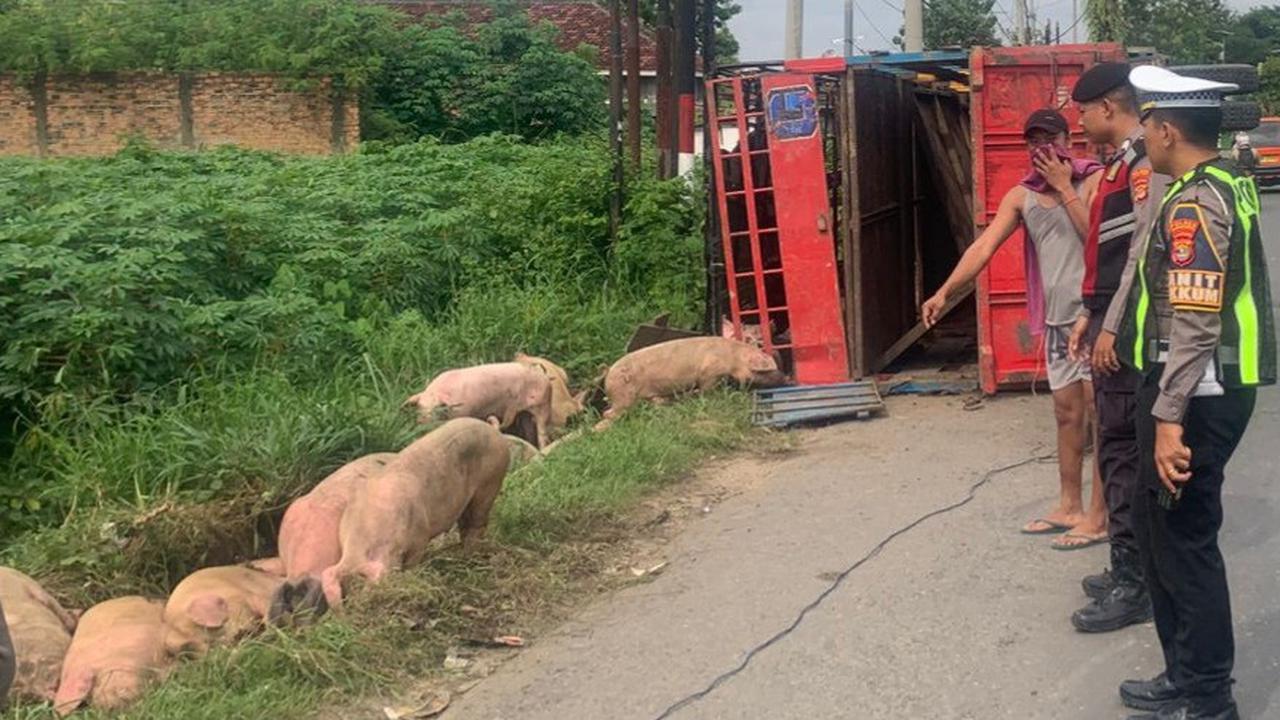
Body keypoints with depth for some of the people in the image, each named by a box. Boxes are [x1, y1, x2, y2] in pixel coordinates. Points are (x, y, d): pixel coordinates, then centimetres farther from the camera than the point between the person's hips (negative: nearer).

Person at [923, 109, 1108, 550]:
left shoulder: (1094, 180, -7)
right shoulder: (1021, 196, 7)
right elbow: (984, 246, -1)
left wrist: (1066, 188, -15)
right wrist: (944, 292, -11)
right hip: (1056, 321, 6)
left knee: (1100, 415, -1)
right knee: (1067, 414, 14)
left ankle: (1099, 517, 5)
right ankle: (1069, 507, 26)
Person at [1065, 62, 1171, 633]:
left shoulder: (1145, 161, -15)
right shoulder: (1122, 161, 16)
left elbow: (1145, 253, -21)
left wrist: (1113, 326, -20)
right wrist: (1090, 314, 19)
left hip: (1127, 333, -10)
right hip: (1110, 326, 10)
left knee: (1123, 451, -6)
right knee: (1116, 447, 14)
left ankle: (1134, 585, 0)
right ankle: (1130, 567, 24)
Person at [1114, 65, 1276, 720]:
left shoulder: (1195, 203, -18)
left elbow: (1195, 322, -25)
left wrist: (1170, 416, -25)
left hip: (1196, 393, -10)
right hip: (1216, 387, 10)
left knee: (1184, 540, -1)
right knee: (1161, 531, 18)